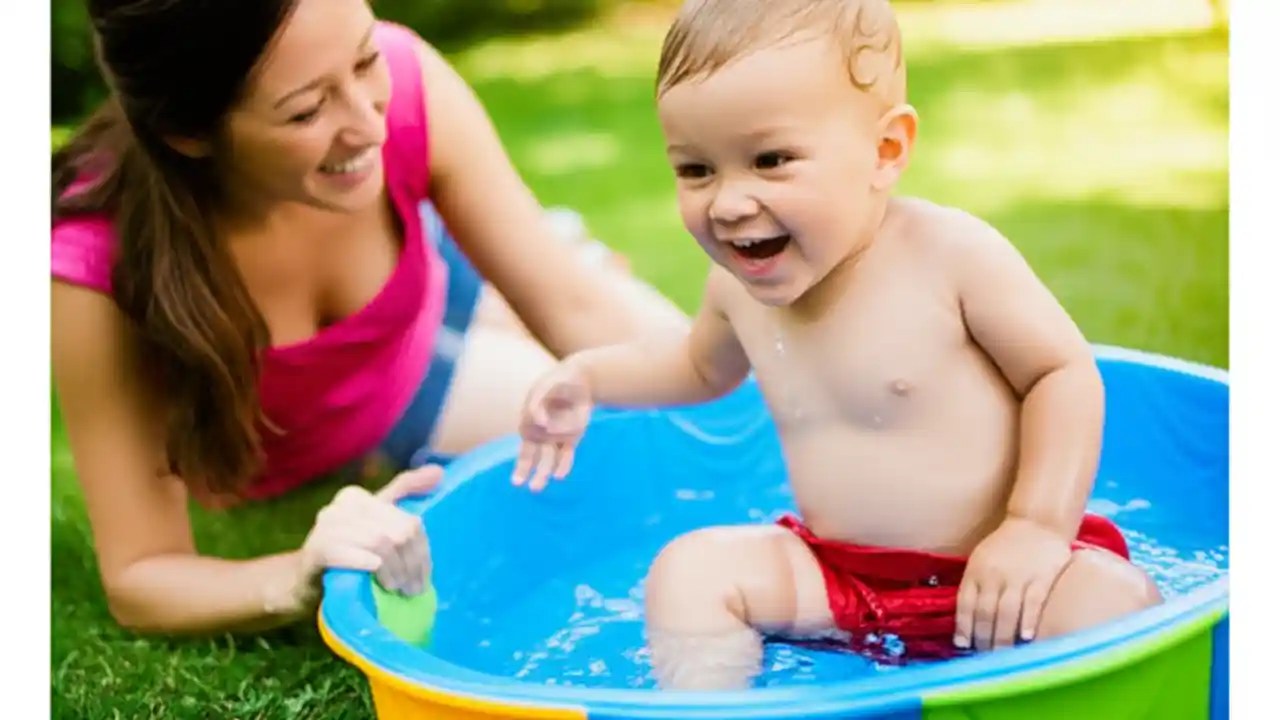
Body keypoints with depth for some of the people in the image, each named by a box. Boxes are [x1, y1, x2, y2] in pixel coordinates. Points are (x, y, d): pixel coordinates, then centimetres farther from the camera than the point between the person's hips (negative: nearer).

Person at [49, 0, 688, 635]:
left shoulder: (403, 79, -34)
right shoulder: (97, 261, -40)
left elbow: (575, 310, -25)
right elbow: (137, 579, -34)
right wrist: (300, 581, -53)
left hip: (428, 318, 2)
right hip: (273, 453, -2)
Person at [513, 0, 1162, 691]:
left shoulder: (951, 253, -19)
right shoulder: (737, 284, -2)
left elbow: (1066, 373, -11)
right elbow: (702, 364, 22)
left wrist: (1038, 527, -20)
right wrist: (589, 376, 7)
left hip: (989, 572, -4)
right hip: (834, 575, 5)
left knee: (1112, 602, -30)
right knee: (688, 569, -13)